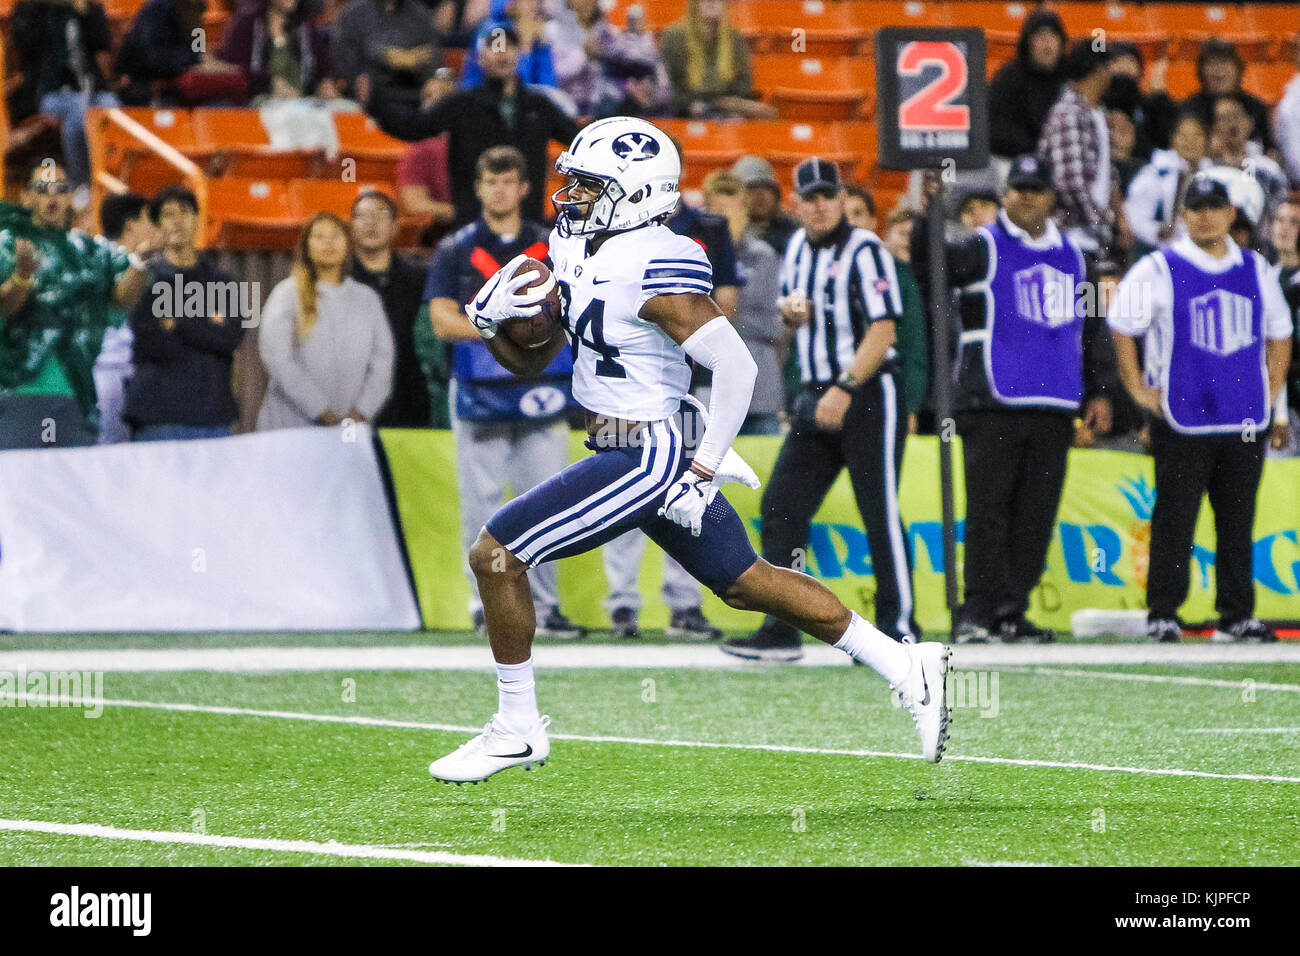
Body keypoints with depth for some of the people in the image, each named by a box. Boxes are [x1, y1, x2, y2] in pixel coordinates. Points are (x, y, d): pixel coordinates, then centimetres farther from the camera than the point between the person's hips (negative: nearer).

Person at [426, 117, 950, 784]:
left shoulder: (655, 269, -21)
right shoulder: (576, 248, 6)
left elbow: (736, 367, -23)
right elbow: (531, 363, 14)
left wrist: (701, 475, -21)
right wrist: (490, 320, -6)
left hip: (648, 457, -10)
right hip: (642, 452, 10)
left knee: (496, 553, -8)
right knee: (746, 583, 18)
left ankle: (517, 729, 4)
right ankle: (906, 669, 23)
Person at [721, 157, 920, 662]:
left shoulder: (863, 251, -12)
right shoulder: (797, 248, 12)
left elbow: (883, 332, -18)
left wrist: (844, 389, -25)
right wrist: (790, 311, 1)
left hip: (868, 395, -8)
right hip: (817, 395, 8)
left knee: (881, 512, -7)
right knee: (781, 507, 2)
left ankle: (900, 628, -1)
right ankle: (780, 632, 4)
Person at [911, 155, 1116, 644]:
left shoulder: (1071, 255, 18)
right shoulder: (983, 248, 2)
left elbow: (1091, 326, 23)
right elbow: (930, 263, -15)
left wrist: (1099, 390, 18)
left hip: (1053, 410, 5)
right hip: (992, 402, -5)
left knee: (1036, 514, 4)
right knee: (988, 508, -7)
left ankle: (1012, 610, 9)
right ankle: (978, 609, -4)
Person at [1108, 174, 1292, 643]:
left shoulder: (1255, 269, 11)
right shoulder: (1159, 269, -2)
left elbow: (1278, 331, 22)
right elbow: (1121, 325, 2)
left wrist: (1271, 391, 12)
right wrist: (1138, 390, -3)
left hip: (1245, 419, 4)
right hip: (1181, 419, -4)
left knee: (1238, 518, 5)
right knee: (1175, 517, -4)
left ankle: (1237, 614, 11)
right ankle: (1162, 613, 1)